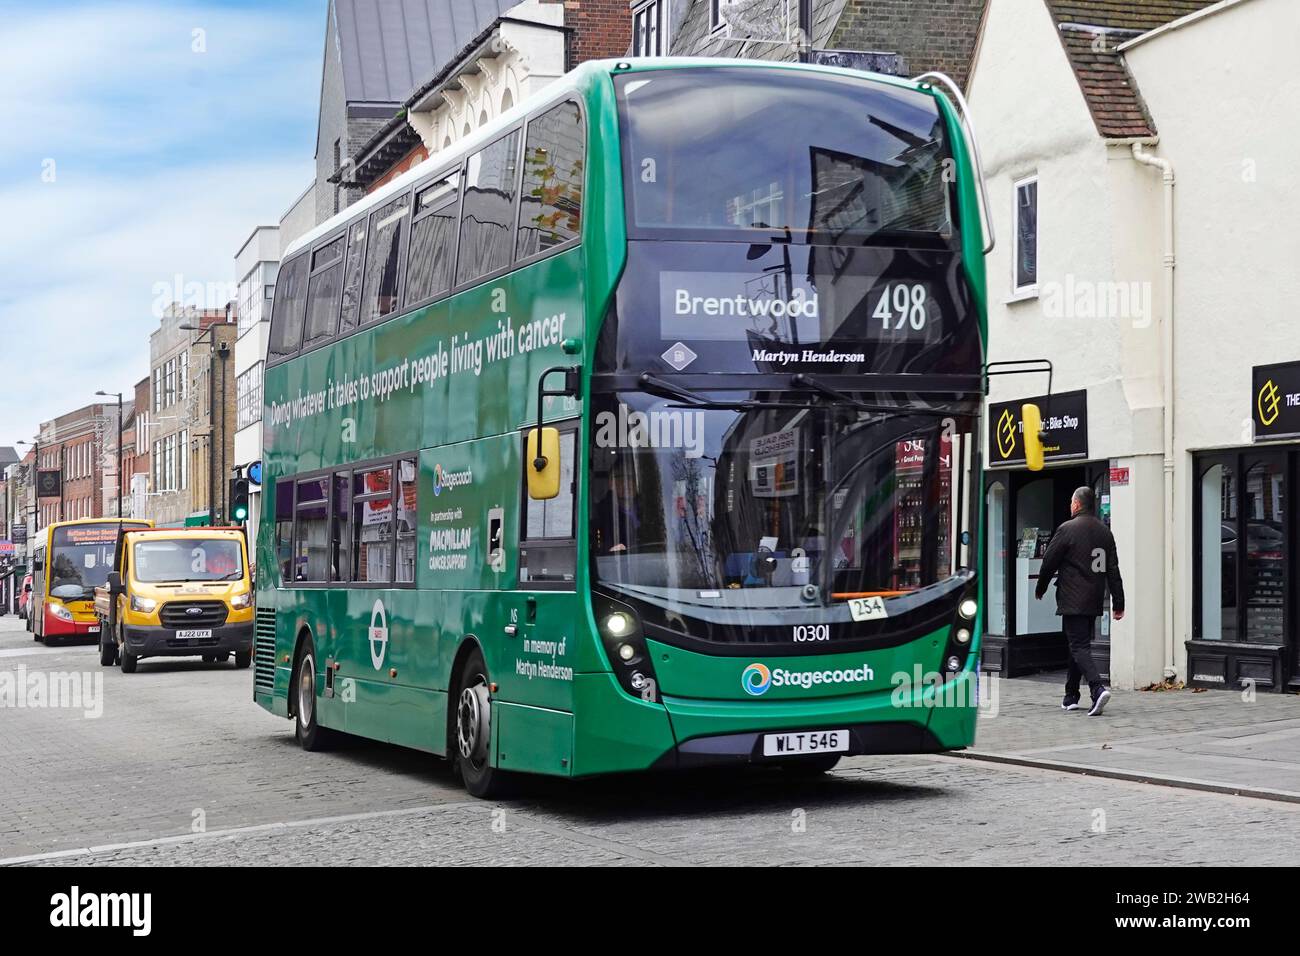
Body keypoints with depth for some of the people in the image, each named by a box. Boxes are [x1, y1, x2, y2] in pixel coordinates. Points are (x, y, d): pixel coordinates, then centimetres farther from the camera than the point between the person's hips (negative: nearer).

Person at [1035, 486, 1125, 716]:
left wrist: (1040, 589, 12)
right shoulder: (1105, 532, 9)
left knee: (1079, 647, -9)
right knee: (1079, 645, 17)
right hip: (1094, 602, 7)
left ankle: (1098, 689, -28)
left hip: (1072, 602, -7)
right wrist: (1118, 603, 9)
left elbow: (1049, 563, -5)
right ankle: (1071, 696, 23)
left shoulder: (1067, 529, -9)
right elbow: (1113, 570, 8)